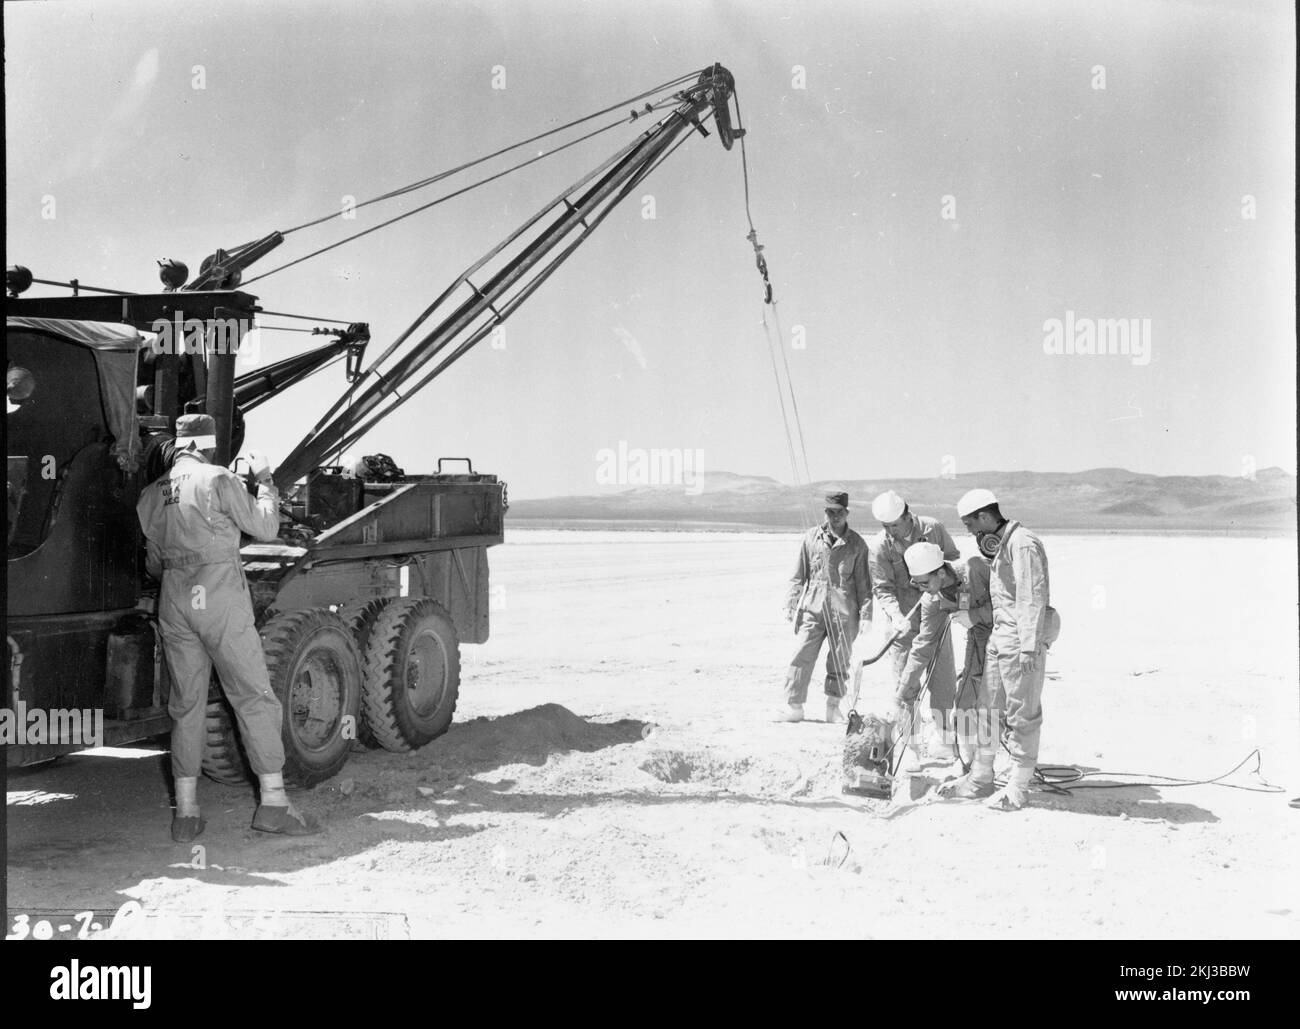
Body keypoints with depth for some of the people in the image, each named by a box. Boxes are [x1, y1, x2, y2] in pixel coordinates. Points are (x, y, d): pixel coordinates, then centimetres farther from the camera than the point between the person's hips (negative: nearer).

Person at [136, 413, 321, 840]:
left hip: (174, 601, 5)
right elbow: (266, 527, 0)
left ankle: (185, 812, 9)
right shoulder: (220, 480, -5)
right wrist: (264, 479, 13)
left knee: (186, 704, 10)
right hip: (220, 597, -5)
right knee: (255, 698, 0)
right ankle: (273, 802, -2)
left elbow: (154, 564, 19)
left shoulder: (151, 494, 13)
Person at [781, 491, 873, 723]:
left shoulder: (856, 544, 3)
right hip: (813, 608, 1)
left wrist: (865, 615, 0)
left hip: (844, 611, -1)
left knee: (839, 661, 5)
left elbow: (863, 582, 5)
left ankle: (833, 707, 17)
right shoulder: (811, 538, 7)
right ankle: (794, 706, 2)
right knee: (802, 657, -4)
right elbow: (798, 576, 11)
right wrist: (791, 605, 6)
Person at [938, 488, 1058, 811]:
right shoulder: (1001, 545, 16)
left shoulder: (1023, 544, -16)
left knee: (1022, 714, -1)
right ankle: (980, 778, 22)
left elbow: (1033, 598, -20)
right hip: (999, 636, 10)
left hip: (1022, 639, -10)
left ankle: (1018, 788, 6)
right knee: (988, 708, 13)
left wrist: (1029, 646, -22)